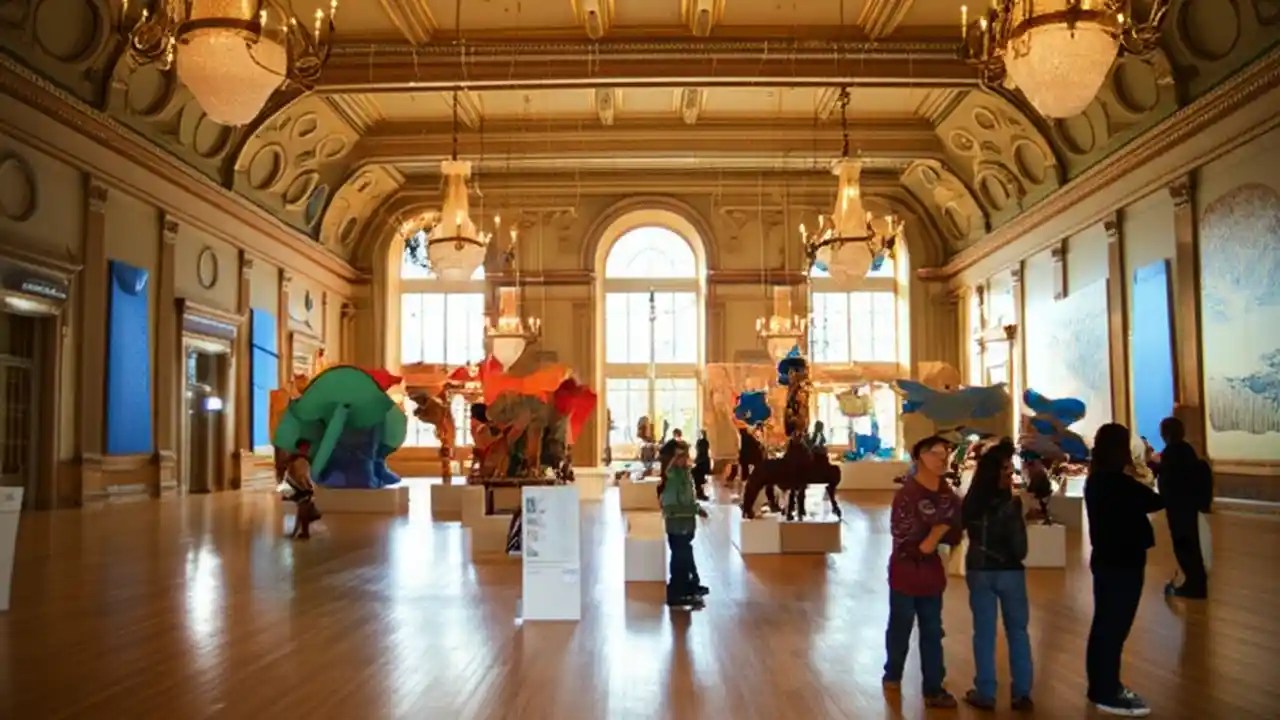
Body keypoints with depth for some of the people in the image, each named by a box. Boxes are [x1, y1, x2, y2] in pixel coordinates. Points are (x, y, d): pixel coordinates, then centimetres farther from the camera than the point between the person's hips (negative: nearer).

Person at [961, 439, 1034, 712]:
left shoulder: (971, 501, -3)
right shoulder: (1009, 503, -15)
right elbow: (1019, 548, -12)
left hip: (978, 571, 3)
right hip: (1009, 571, -3)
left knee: (984, 633, 9)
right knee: (1018, 631, 11)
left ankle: (985, 694, 14)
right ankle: (1022, 694, 16)